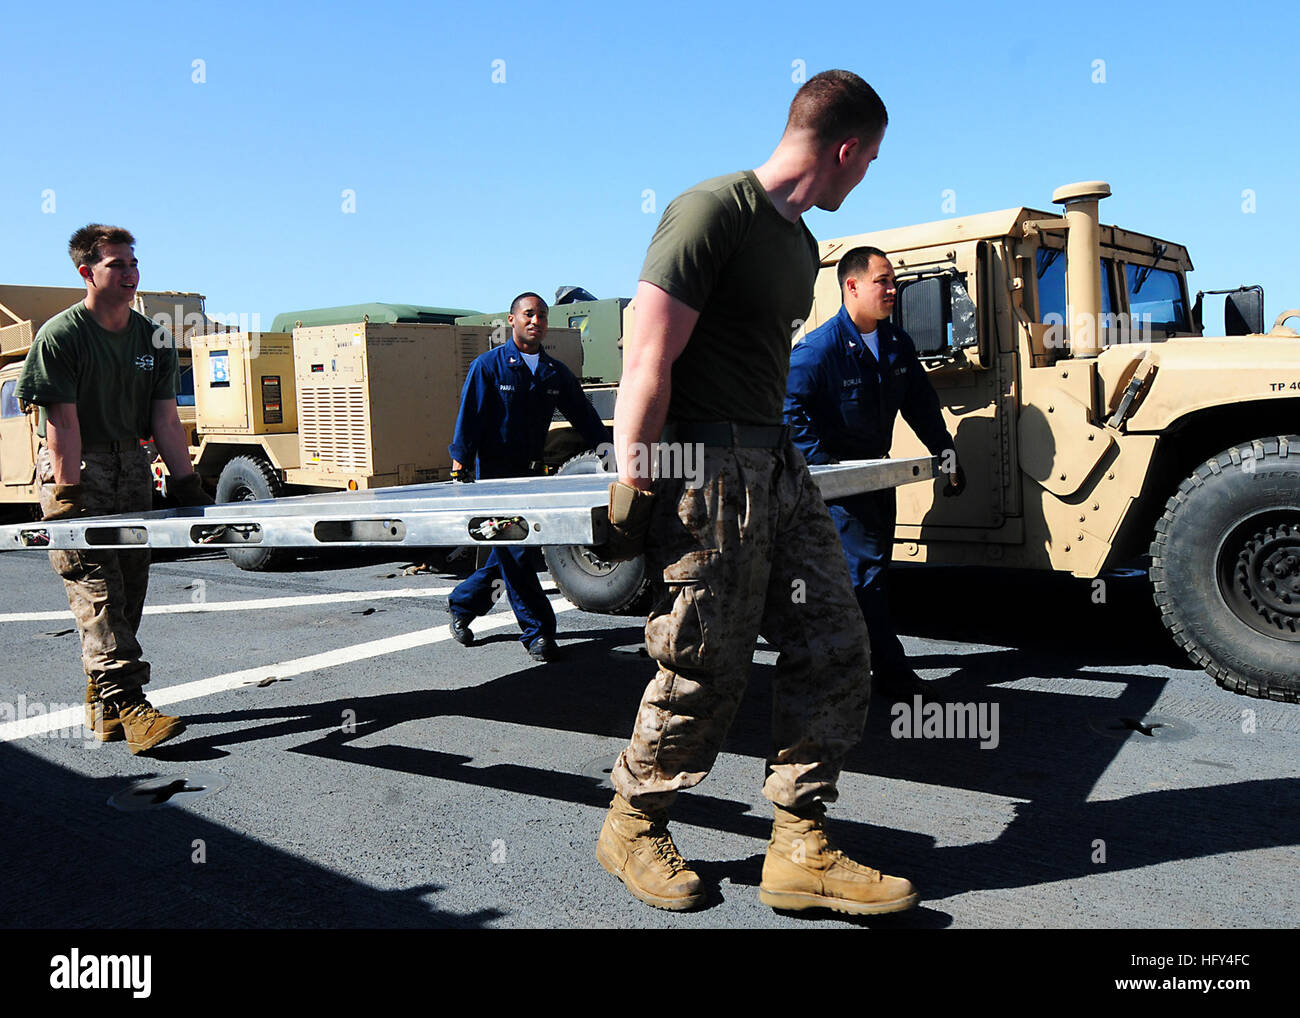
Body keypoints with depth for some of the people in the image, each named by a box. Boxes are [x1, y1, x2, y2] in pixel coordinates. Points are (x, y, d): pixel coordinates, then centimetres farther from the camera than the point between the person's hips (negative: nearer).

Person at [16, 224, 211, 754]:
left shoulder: (152, 339, 8)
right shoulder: (59, 335, -9)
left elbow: (165, 420, 6)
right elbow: (63, 422, -15)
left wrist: (188, 484, 0)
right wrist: (68, 499, -19)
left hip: (131, 466, 6)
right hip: (75, 470, -6)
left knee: (129, 588, 7)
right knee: (96, 589, -13)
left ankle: (101, 700, 21)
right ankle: (127, 706, -19)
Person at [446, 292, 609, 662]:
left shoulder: (555, 372, 10)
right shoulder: (488, 365, -3)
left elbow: (584, 416, 13)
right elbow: (469, 417, -7)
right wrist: (460, 467, -14)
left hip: (532, 472, 6)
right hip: (495, 473, -5)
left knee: (511, 551, 11)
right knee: (514, 552, -7)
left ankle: (462, 604, 32)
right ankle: (537, 631, -1)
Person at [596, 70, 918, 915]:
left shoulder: (802, 242, 19)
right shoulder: (713, 211, -11)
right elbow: (649, 360, -16)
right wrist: (632, 487, -18)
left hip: (778, 465, 9)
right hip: (707, 467, -9)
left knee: (833, 650, 5)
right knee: (705, 673, -1)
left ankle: (800, 852, 15)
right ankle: (633, 827, 23)